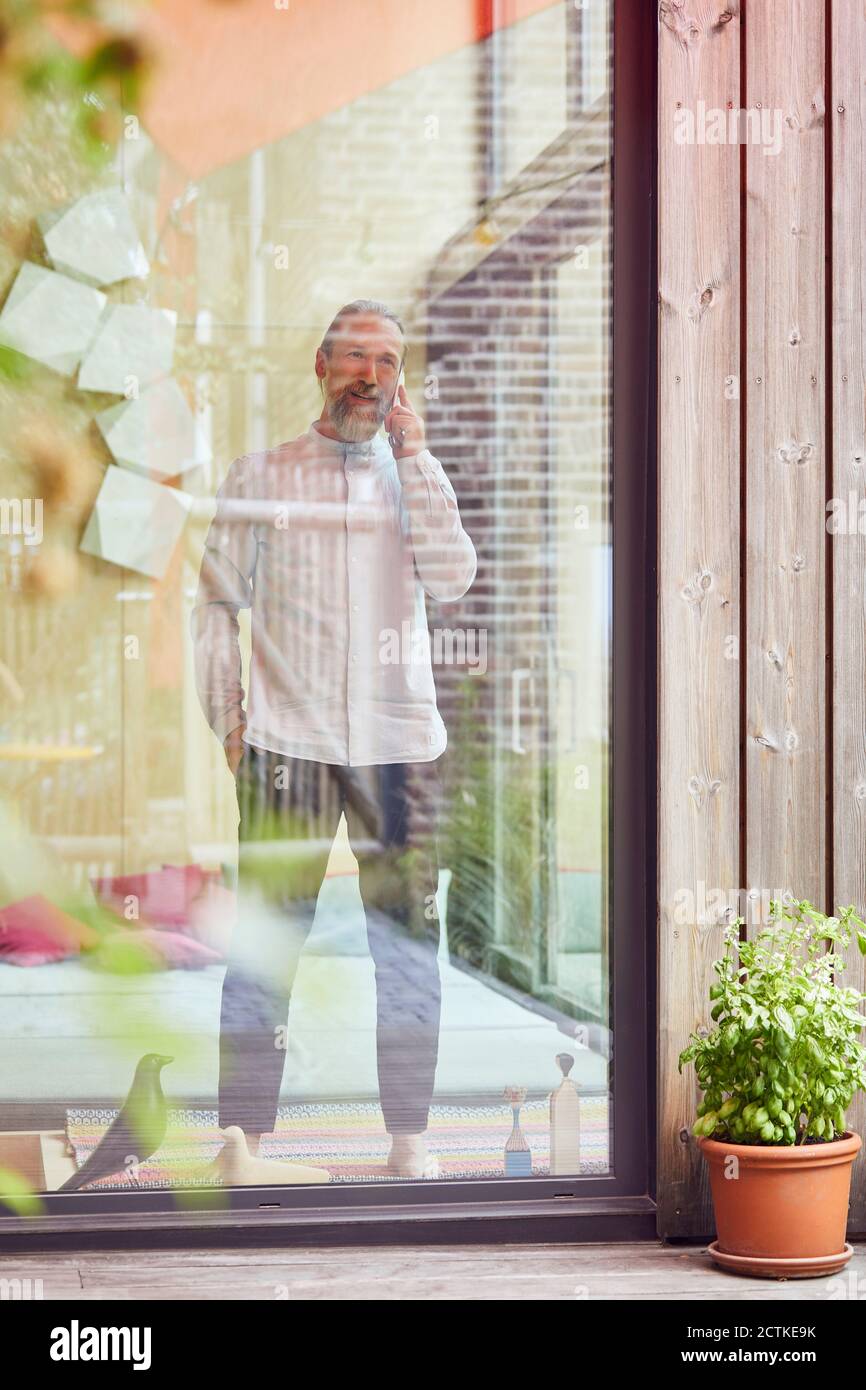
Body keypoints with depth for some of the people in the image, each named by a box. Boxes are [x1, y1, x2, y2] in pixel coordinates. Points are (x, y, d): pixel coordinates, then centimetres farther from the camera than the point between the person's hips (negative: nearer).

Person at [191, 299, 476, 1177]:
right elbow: (216, 601, 10)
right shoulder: (261, 477, 8)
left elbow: (451, 579, -6)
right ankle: (245, 1134, 3)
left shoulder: (416, 479, 12)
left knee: (410, 943, 2)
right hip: (288, 740, -2)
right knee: (265, 941, -4)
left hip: (401, 742, 2)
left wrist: (412, 451, -5)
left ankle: (408, 1136, 10)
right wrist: (226, 717, 1)